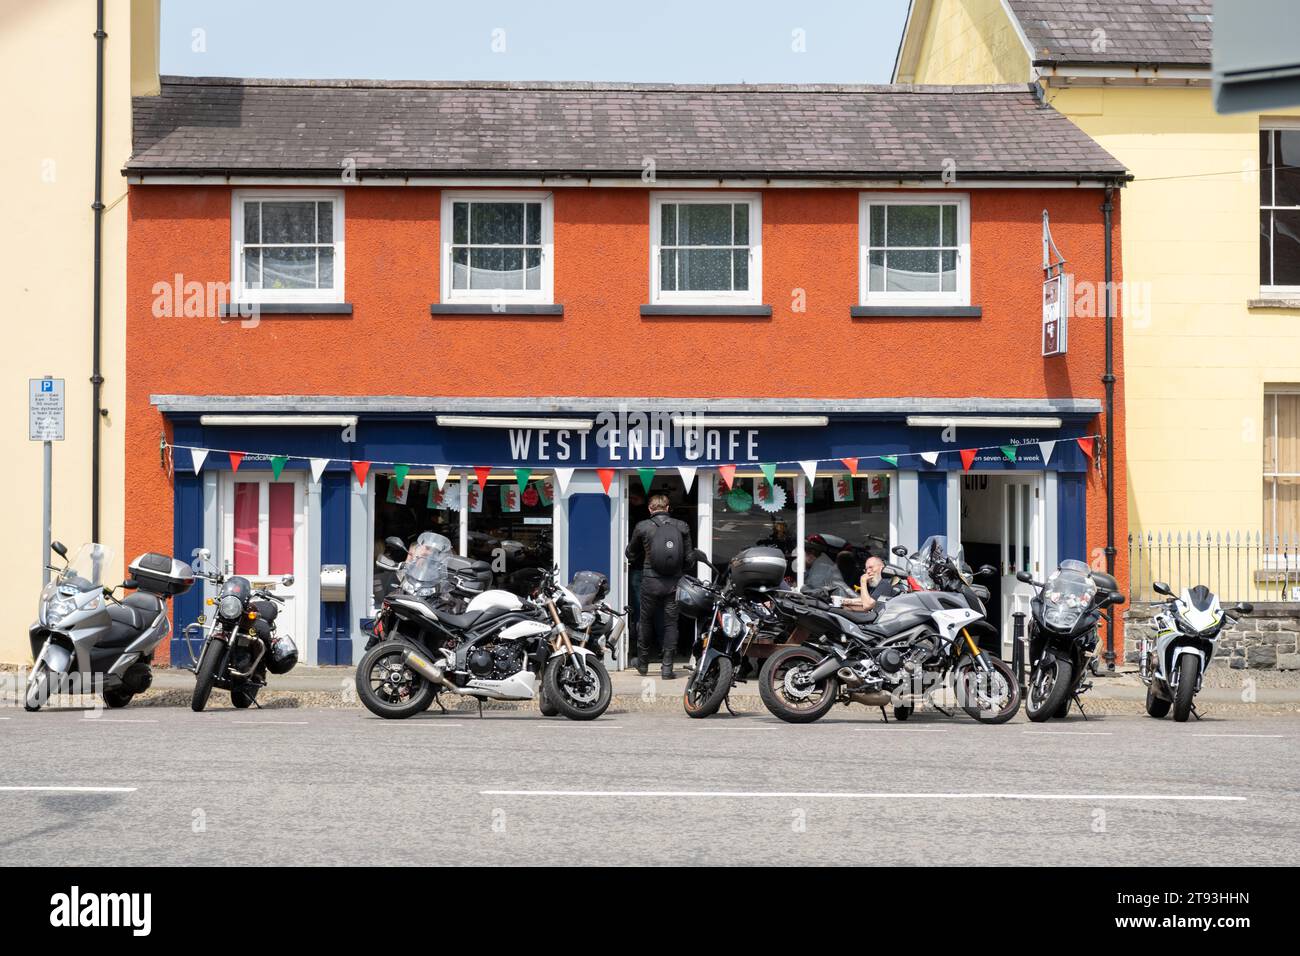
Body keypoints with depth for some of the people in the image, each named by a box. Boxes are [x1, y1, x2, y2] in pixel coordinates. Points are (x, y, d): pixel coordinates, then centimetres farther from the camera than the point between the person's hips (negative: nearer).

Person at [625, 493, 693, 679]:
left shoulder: (642, 527, -3)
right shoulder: (682, 527, 1)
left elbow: (631, 553, 12)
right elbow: (689, 556, 5)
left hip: (650, 582, -1)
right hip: (674, 582, 1)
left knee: (646, 621, 15)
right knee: (671, 623, 6)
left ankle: (643, 664, 24)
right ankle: (667, 667, 3)